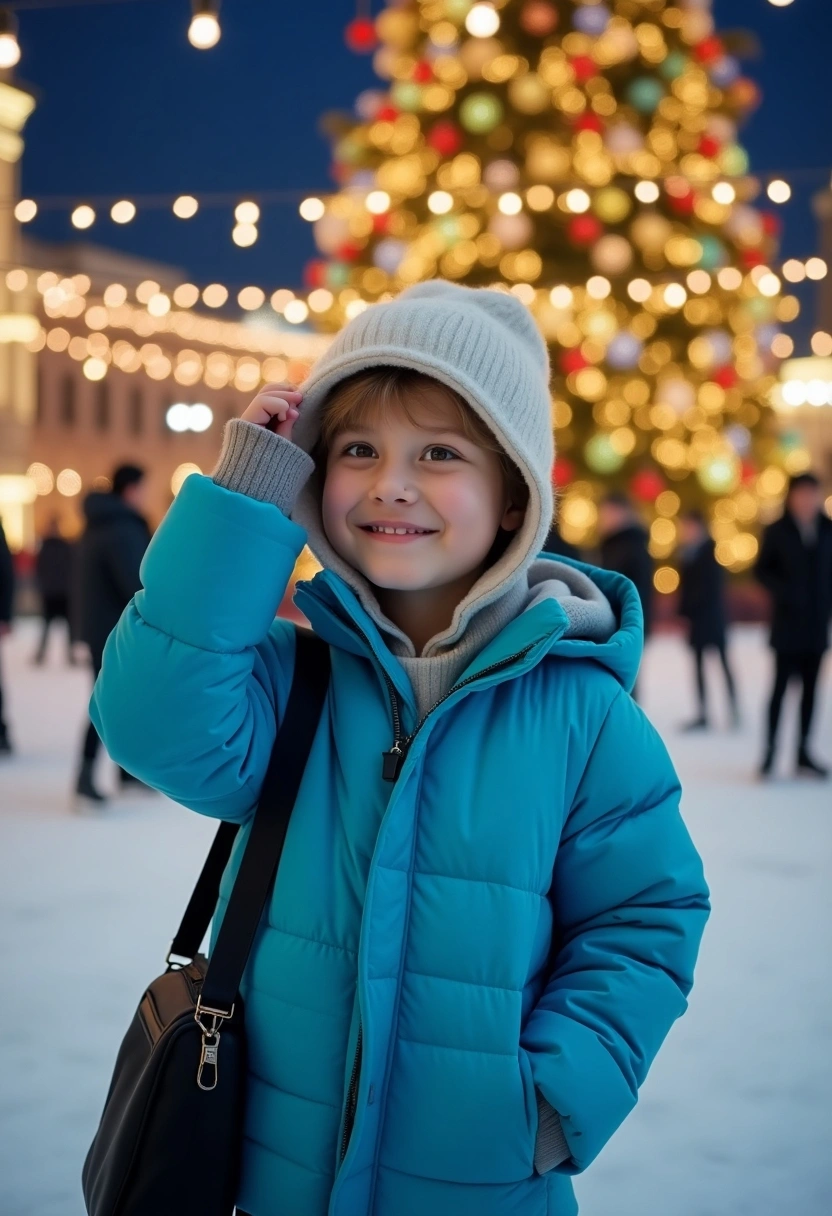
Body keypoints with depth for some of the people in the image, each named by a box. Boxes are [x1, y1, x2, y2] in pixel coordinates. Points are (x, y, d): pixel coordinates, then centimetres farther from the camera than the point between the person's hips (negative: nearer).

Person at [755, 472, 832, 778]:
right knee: (781, 685, -4)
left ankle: (803, 752, 11)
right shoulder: (778, 531, -1)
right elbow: (762, 569, 0)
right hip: (788, 623, -3)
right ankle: (770, 750, -1)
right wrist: (784, 592, -14)